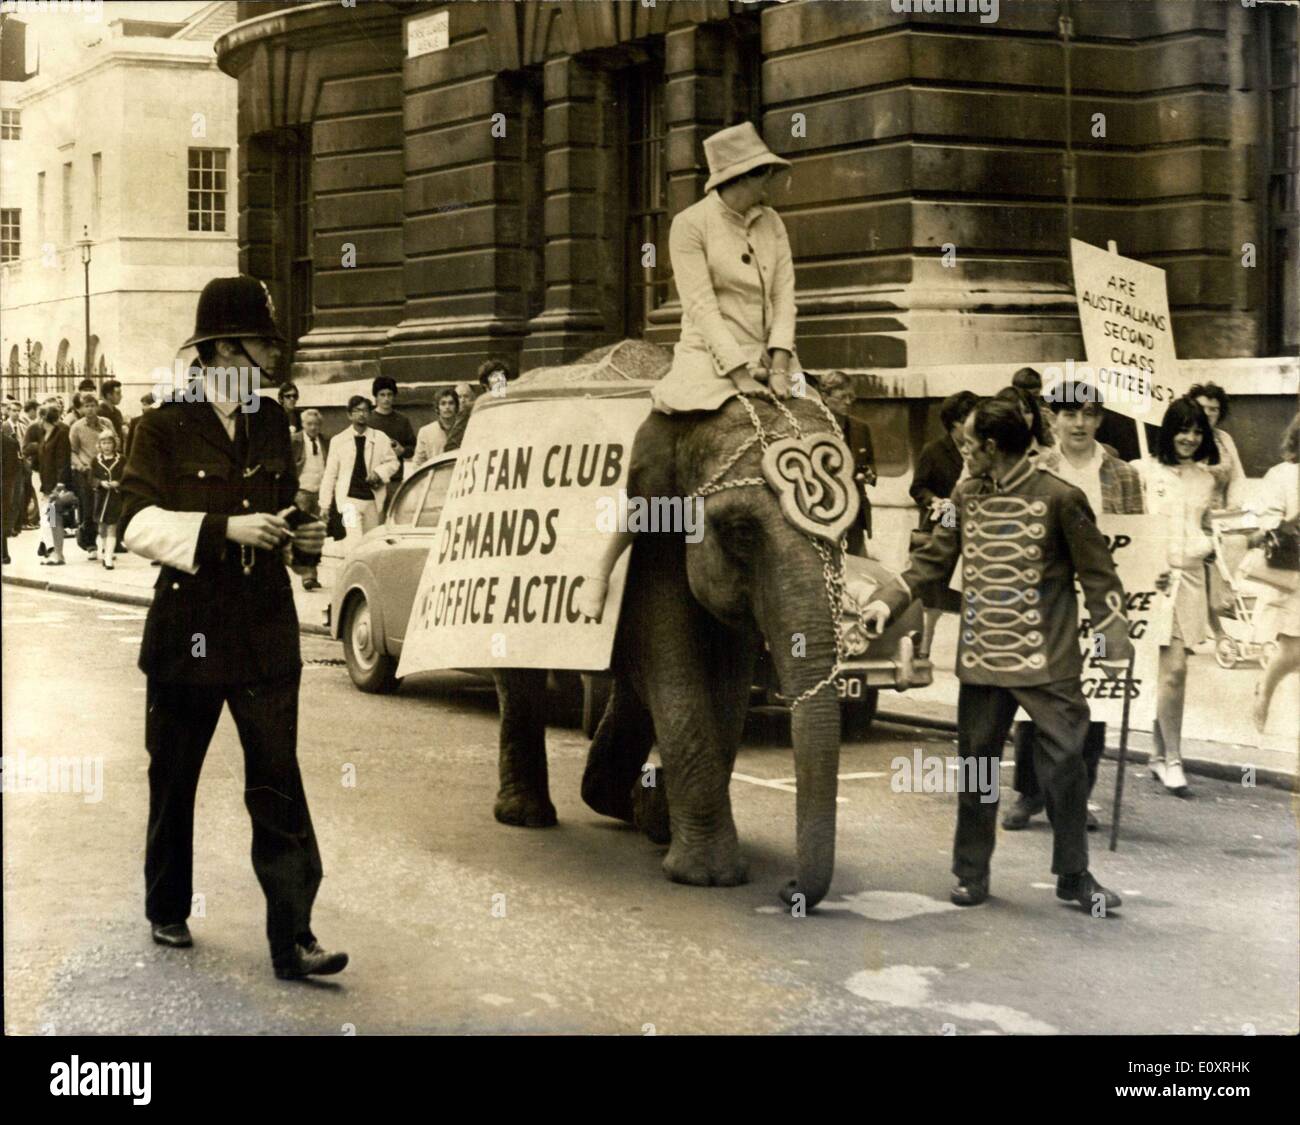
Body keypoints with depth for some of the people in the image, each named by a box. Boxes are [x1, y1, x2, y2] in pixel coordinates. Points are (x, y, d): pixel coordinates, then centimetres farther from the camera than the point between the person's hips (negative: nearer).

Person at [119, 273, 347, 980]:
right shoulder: (164, 428, -5)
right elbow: (137, 524, -13)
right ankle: (167, 911, 32)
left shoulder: (271, 421, 10)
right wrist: (226, 529, -23)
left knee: (278, 782, -4)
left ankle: (291, 940, -4)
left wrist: (301, 535, 1)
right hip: (188, 629, -3)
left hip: (266, 631, 3)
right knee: (173, 781, 12)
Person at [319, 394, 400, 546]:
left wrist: (379, 473, -9)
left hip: (372, 499, 2)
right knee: (355, 541, -17)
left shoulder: (381, 439, 7)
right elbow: (330, 473, 7)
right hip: (349, 498, -2)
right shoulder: (338, 441, 6)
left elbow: (393, 462, 13)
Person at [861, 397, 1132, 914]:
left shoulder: (1059, 498, -8)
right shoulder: (966, 497, 7)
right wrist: (889, 600, -1)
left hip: (1048, 663, -4)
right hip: (982, 661, 4)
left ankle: (1074, 875, 13)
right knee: (976, 766, 10)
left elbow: (1097, 573, -5)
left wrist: (1115, 640, -10)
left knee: (1065, 765, -1)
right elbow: (933, 558, 12)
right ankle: (972, 872, 22)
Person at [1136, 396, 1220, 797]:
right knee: (1173, 669, -11)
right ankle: (1172, 760, -2)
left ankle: (1158, 757, 19)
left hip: (1191, 579, 5)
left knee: (1169, 671, 7)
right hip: (1155, 579, -5)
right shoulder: (1145, 471, -3)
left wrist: (1210, 544, 3)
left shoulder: (1205, 478, 13)